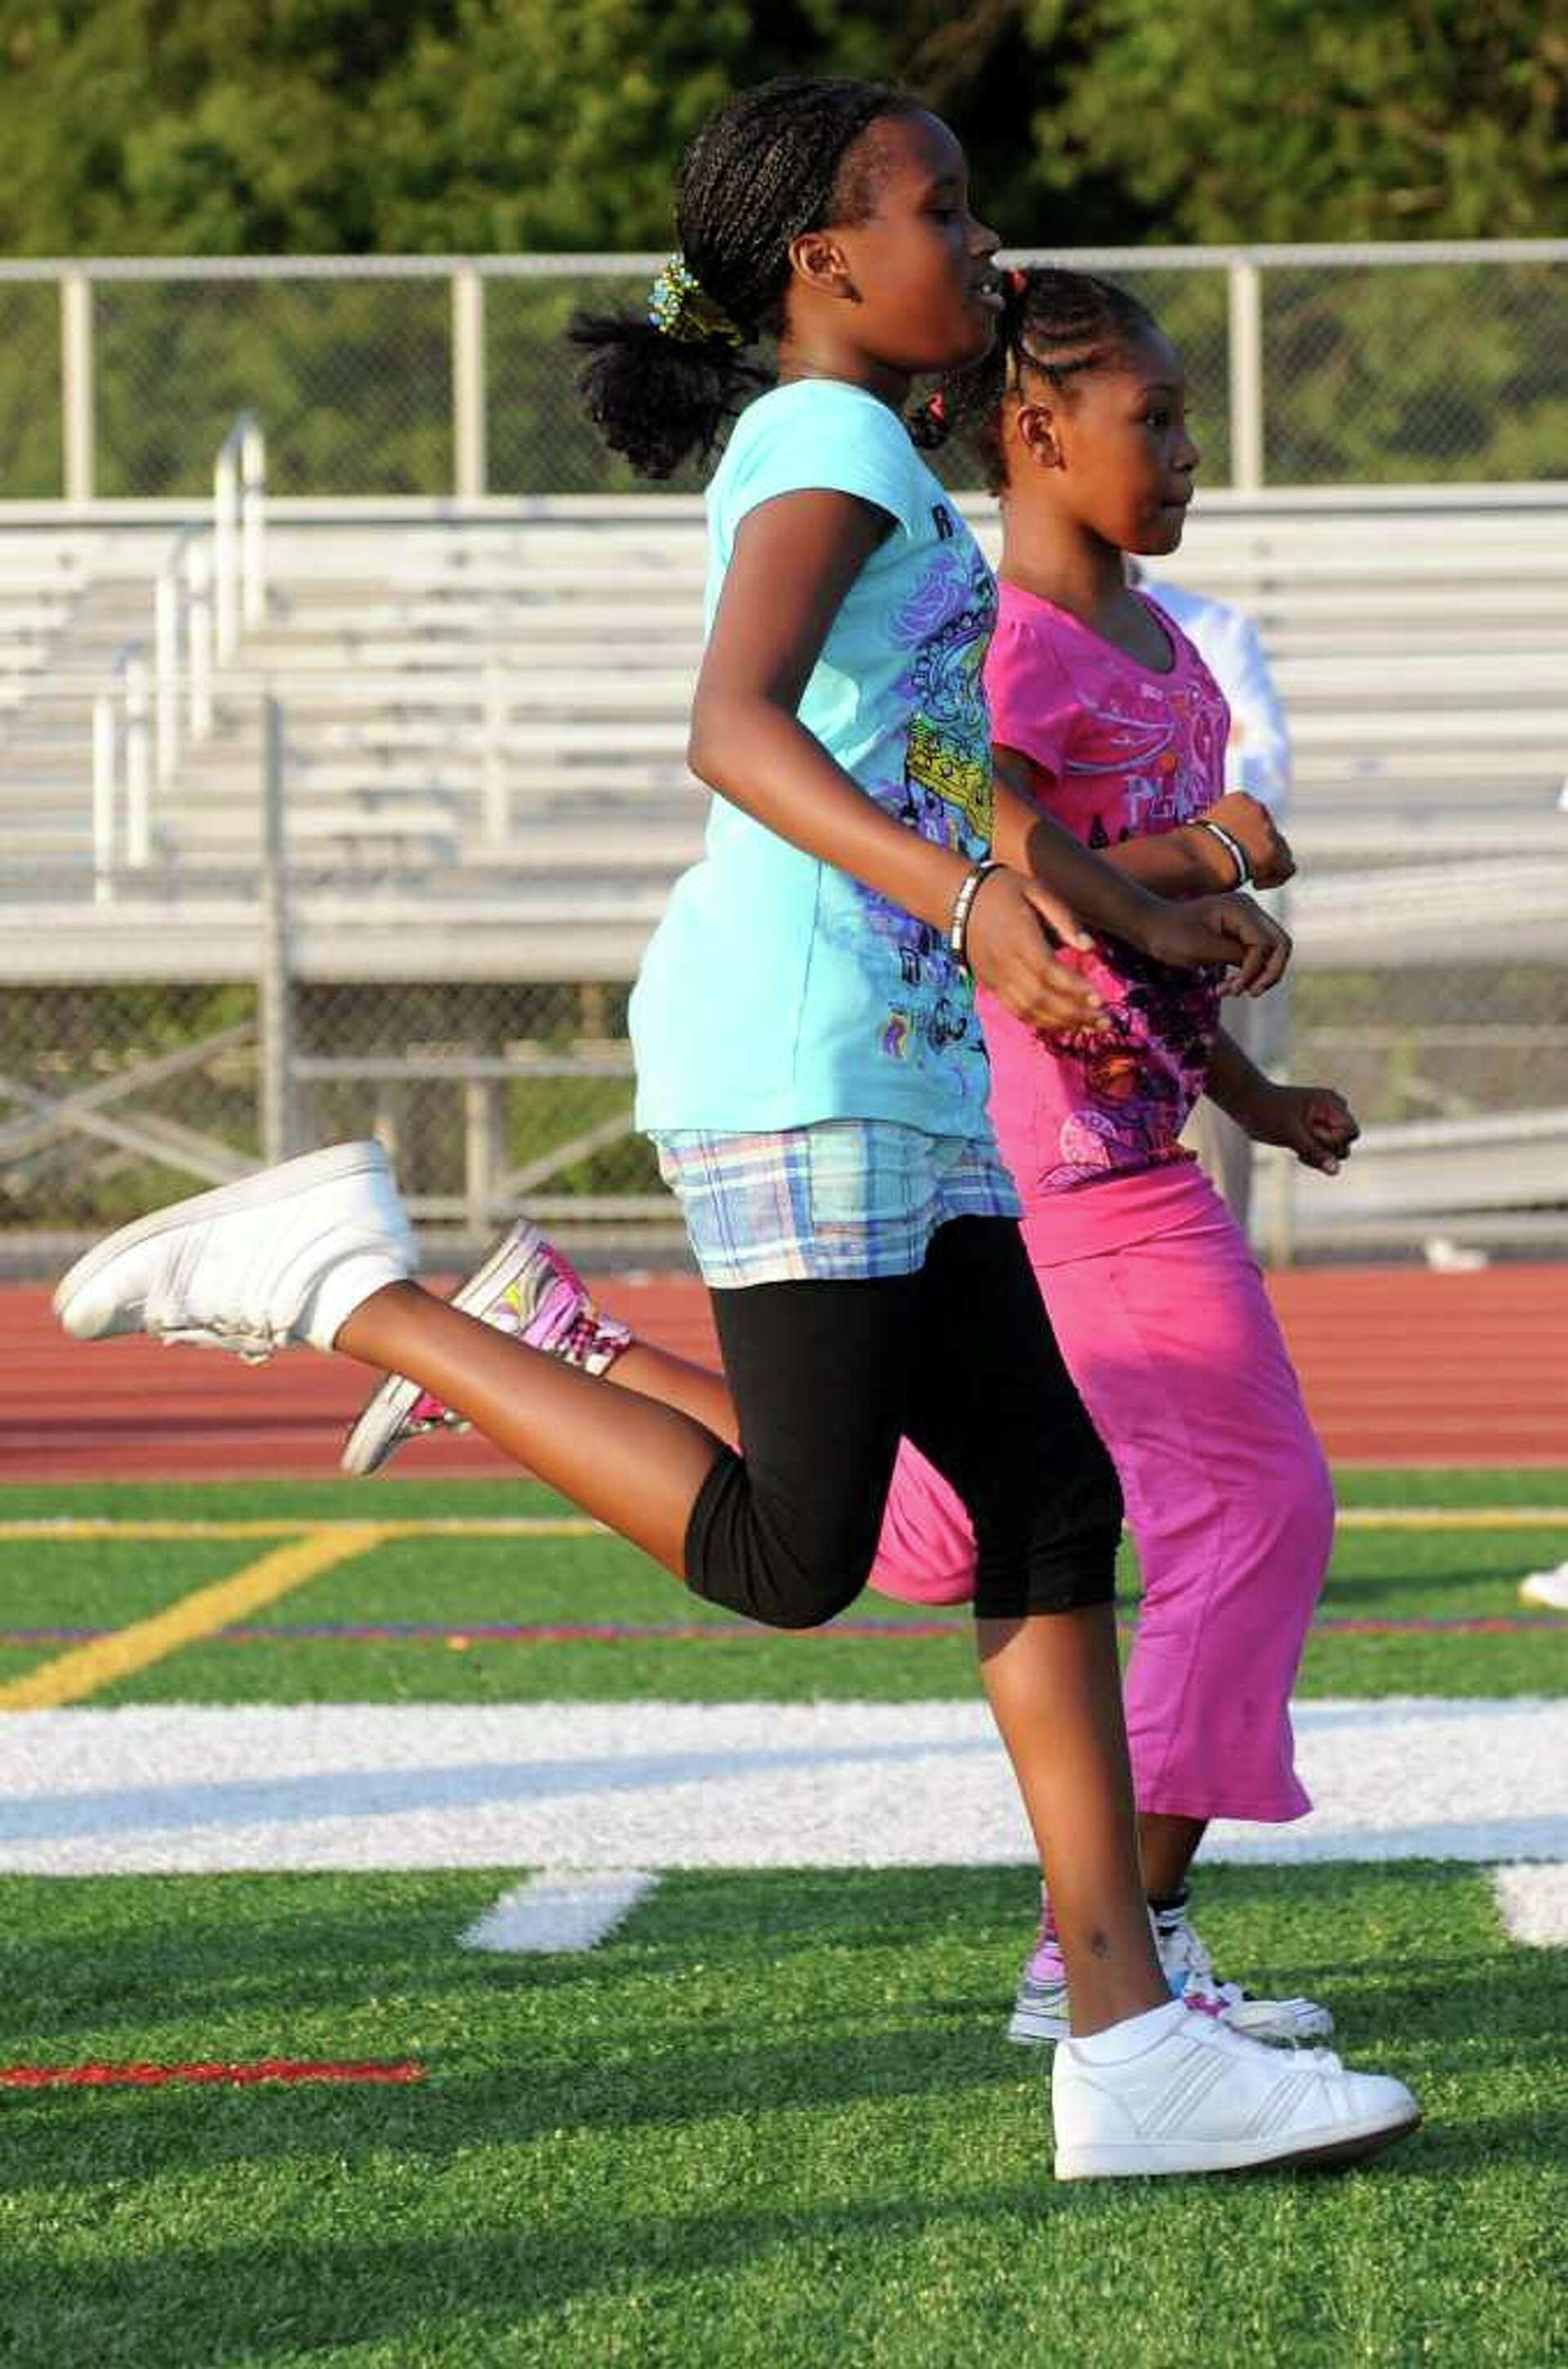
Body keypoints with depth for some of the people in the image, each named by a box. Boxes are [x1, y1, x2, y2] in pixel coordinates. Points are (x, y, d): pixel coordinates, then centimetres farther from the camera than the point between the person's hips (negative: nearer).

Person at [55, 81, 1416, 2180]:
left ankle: (1129, 2048, 3)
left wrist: (1140, 913, 46)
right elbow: (735, 727, -26)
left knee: (1053, 1512, 3)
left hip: (905, 1073, 10)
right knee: (790, 1558, -9)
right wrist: (969, 897, -38)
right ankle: (345, 1286, -2)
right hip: (792, 1048, -10)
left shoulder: (863, 471, 24)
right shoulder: (829, 438, -8)